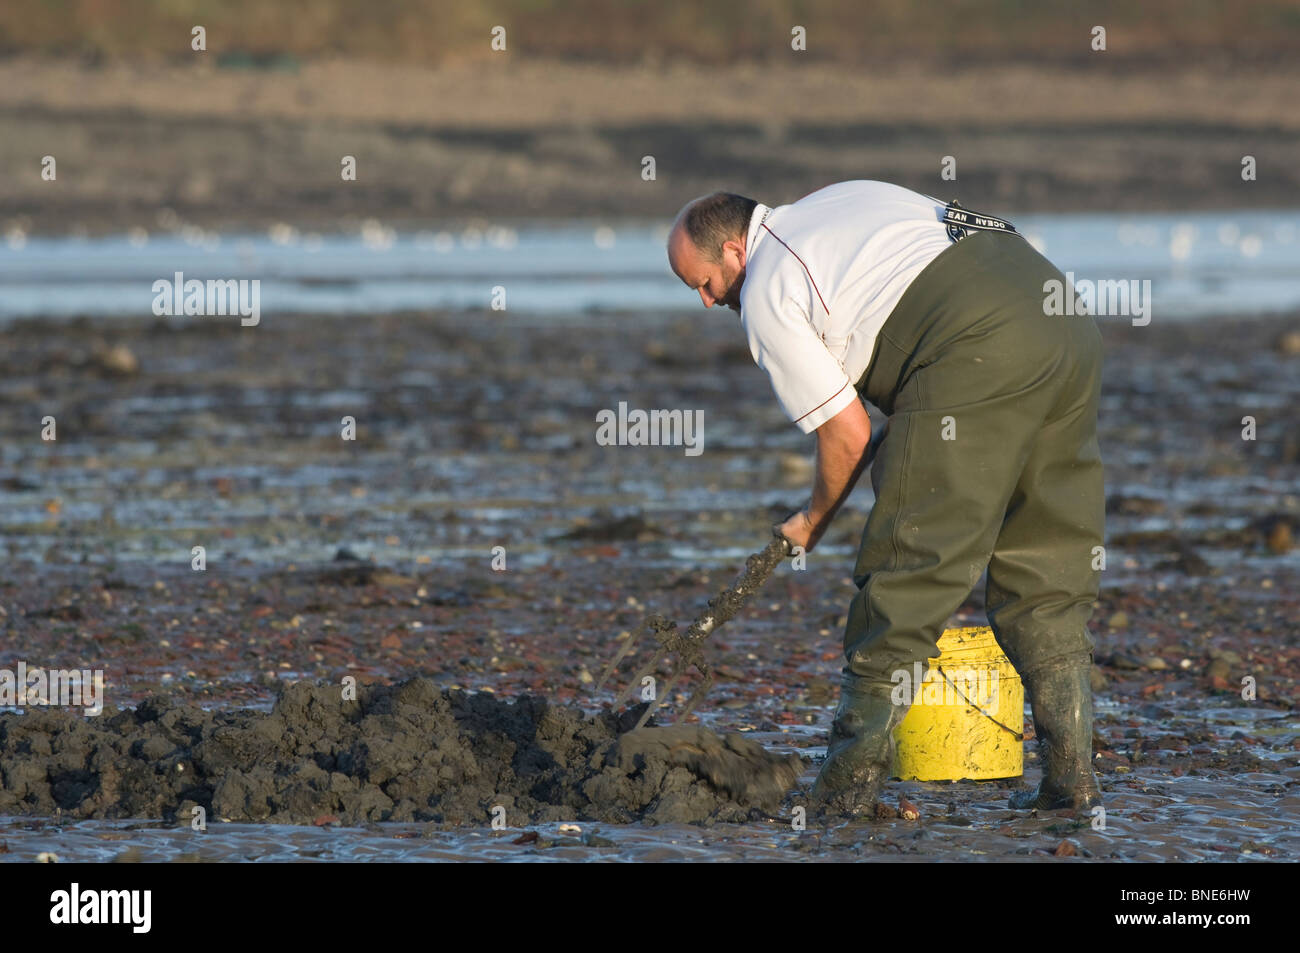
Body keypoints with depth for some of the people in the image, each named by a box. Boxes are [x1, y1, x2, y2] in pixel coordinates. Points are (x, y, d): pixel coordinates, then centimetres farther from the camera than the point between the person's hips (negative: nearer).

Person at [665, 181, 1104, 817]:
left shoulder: (765, 298, 6)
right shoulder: (845, 197, 31)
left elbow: (847, 436, 5)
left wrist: (813, 521, 24)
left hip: (979, 357, -8)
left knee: (906, 570, 0)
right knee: (1045, 571, 13)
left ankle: (847, 786, 4)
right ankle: (1071, 774, 10)